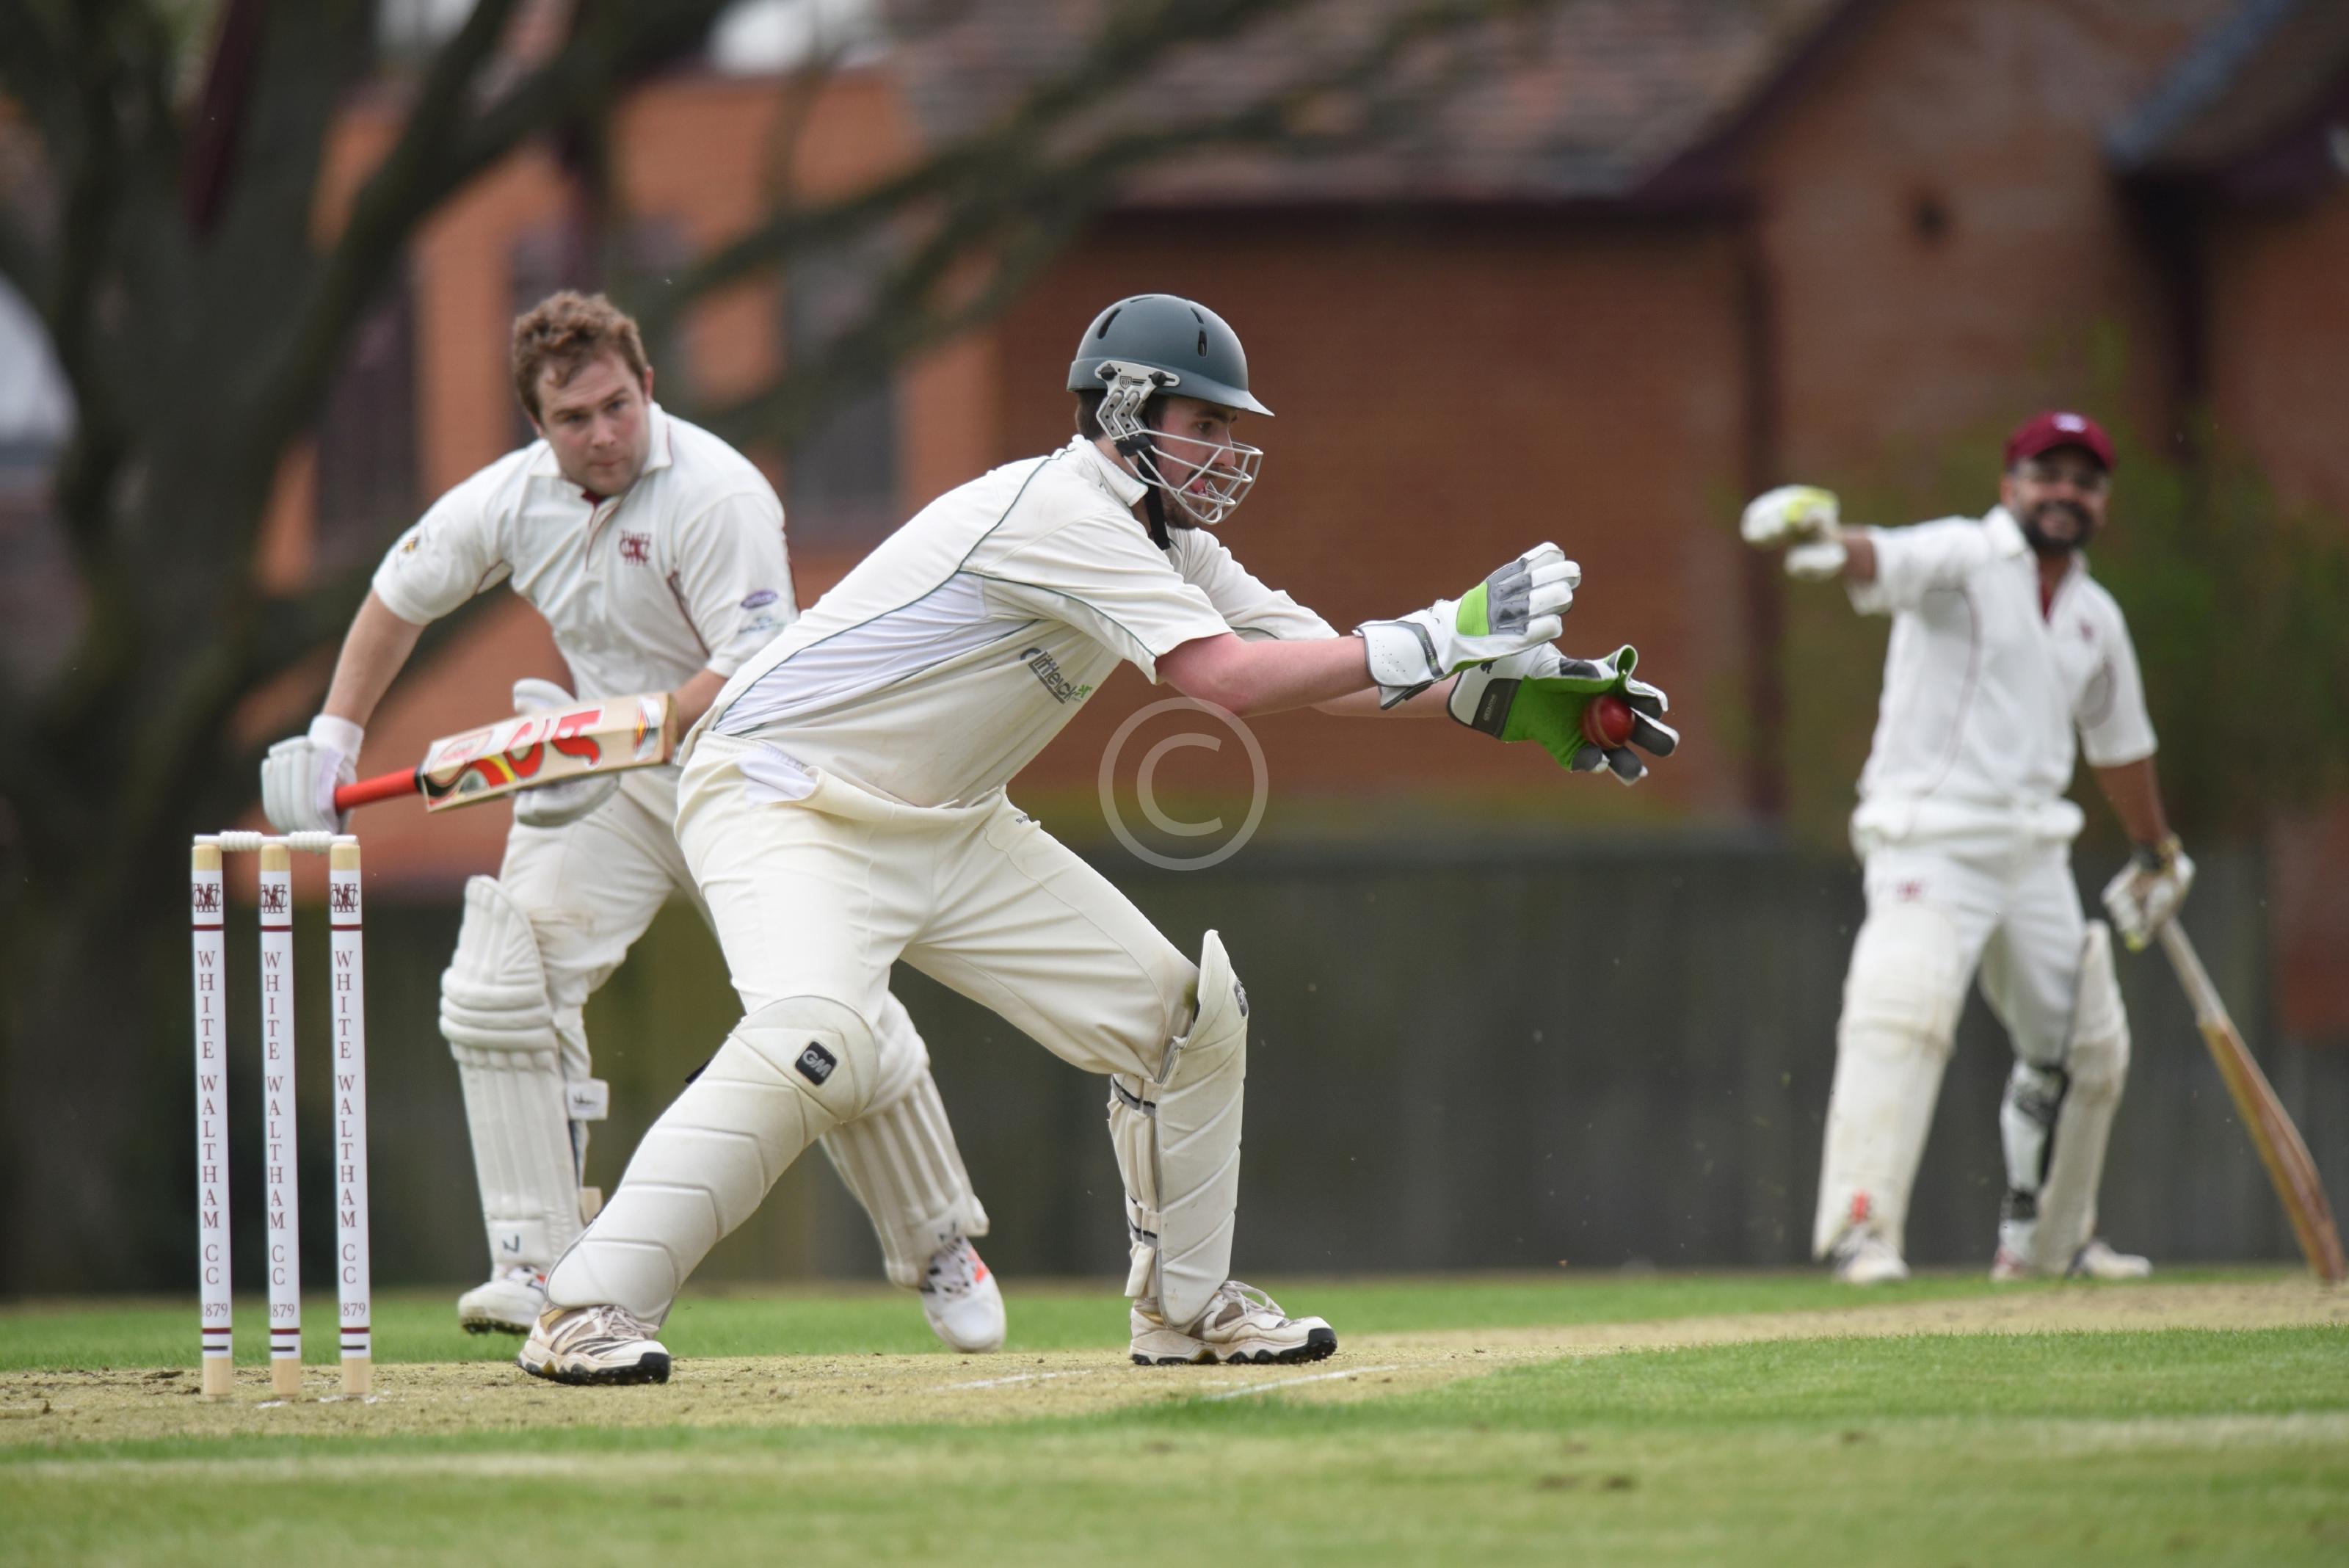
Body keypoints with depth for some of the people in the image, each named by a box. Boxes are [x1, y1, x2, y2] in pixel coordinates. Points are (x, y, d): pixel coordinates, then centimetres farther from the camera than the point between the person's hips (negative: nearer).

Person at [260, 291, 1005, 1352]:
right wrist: (332, 736, 8)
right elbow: (401, 595, 13)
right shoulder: (510, 499, -5)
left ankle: (943, 1254, 12)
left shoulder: (716, 494, -23)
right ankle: (541, 1265, -8)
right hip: (605, 783, 5)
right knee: (497, 987, -12)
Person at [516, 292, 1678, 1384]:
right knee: (817, 1043, -35)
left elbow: (1315, 661, 8)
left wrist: (1508, 696, -5)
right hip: (781, 794, -10)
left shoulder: (1161, 538, 8)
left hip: (947, 830, 10)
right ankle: (589, 1311, -30)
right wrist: (1439, 638, -29)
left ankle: (1184, 1304, 21)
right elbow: (1225, 678, -31)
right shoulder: (1059, 510, -23)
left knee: (1180, 1012, 5)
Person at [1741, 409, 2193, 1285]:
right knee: (1904, 1014, -25)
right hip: (1931, 842, -7)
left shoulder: (2096, 619, 13)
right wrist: (1821, 538, -53)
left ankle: (2046, 1238, 29)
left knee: (2085, 1045, 13)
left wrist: (2157, 854, 38)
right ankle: (1861, 1229, -30)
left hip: (2034, 855, 7)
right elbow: (1886, 563, -30)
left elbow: (2119, 744, 28)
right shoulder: (1965, 559, -7)